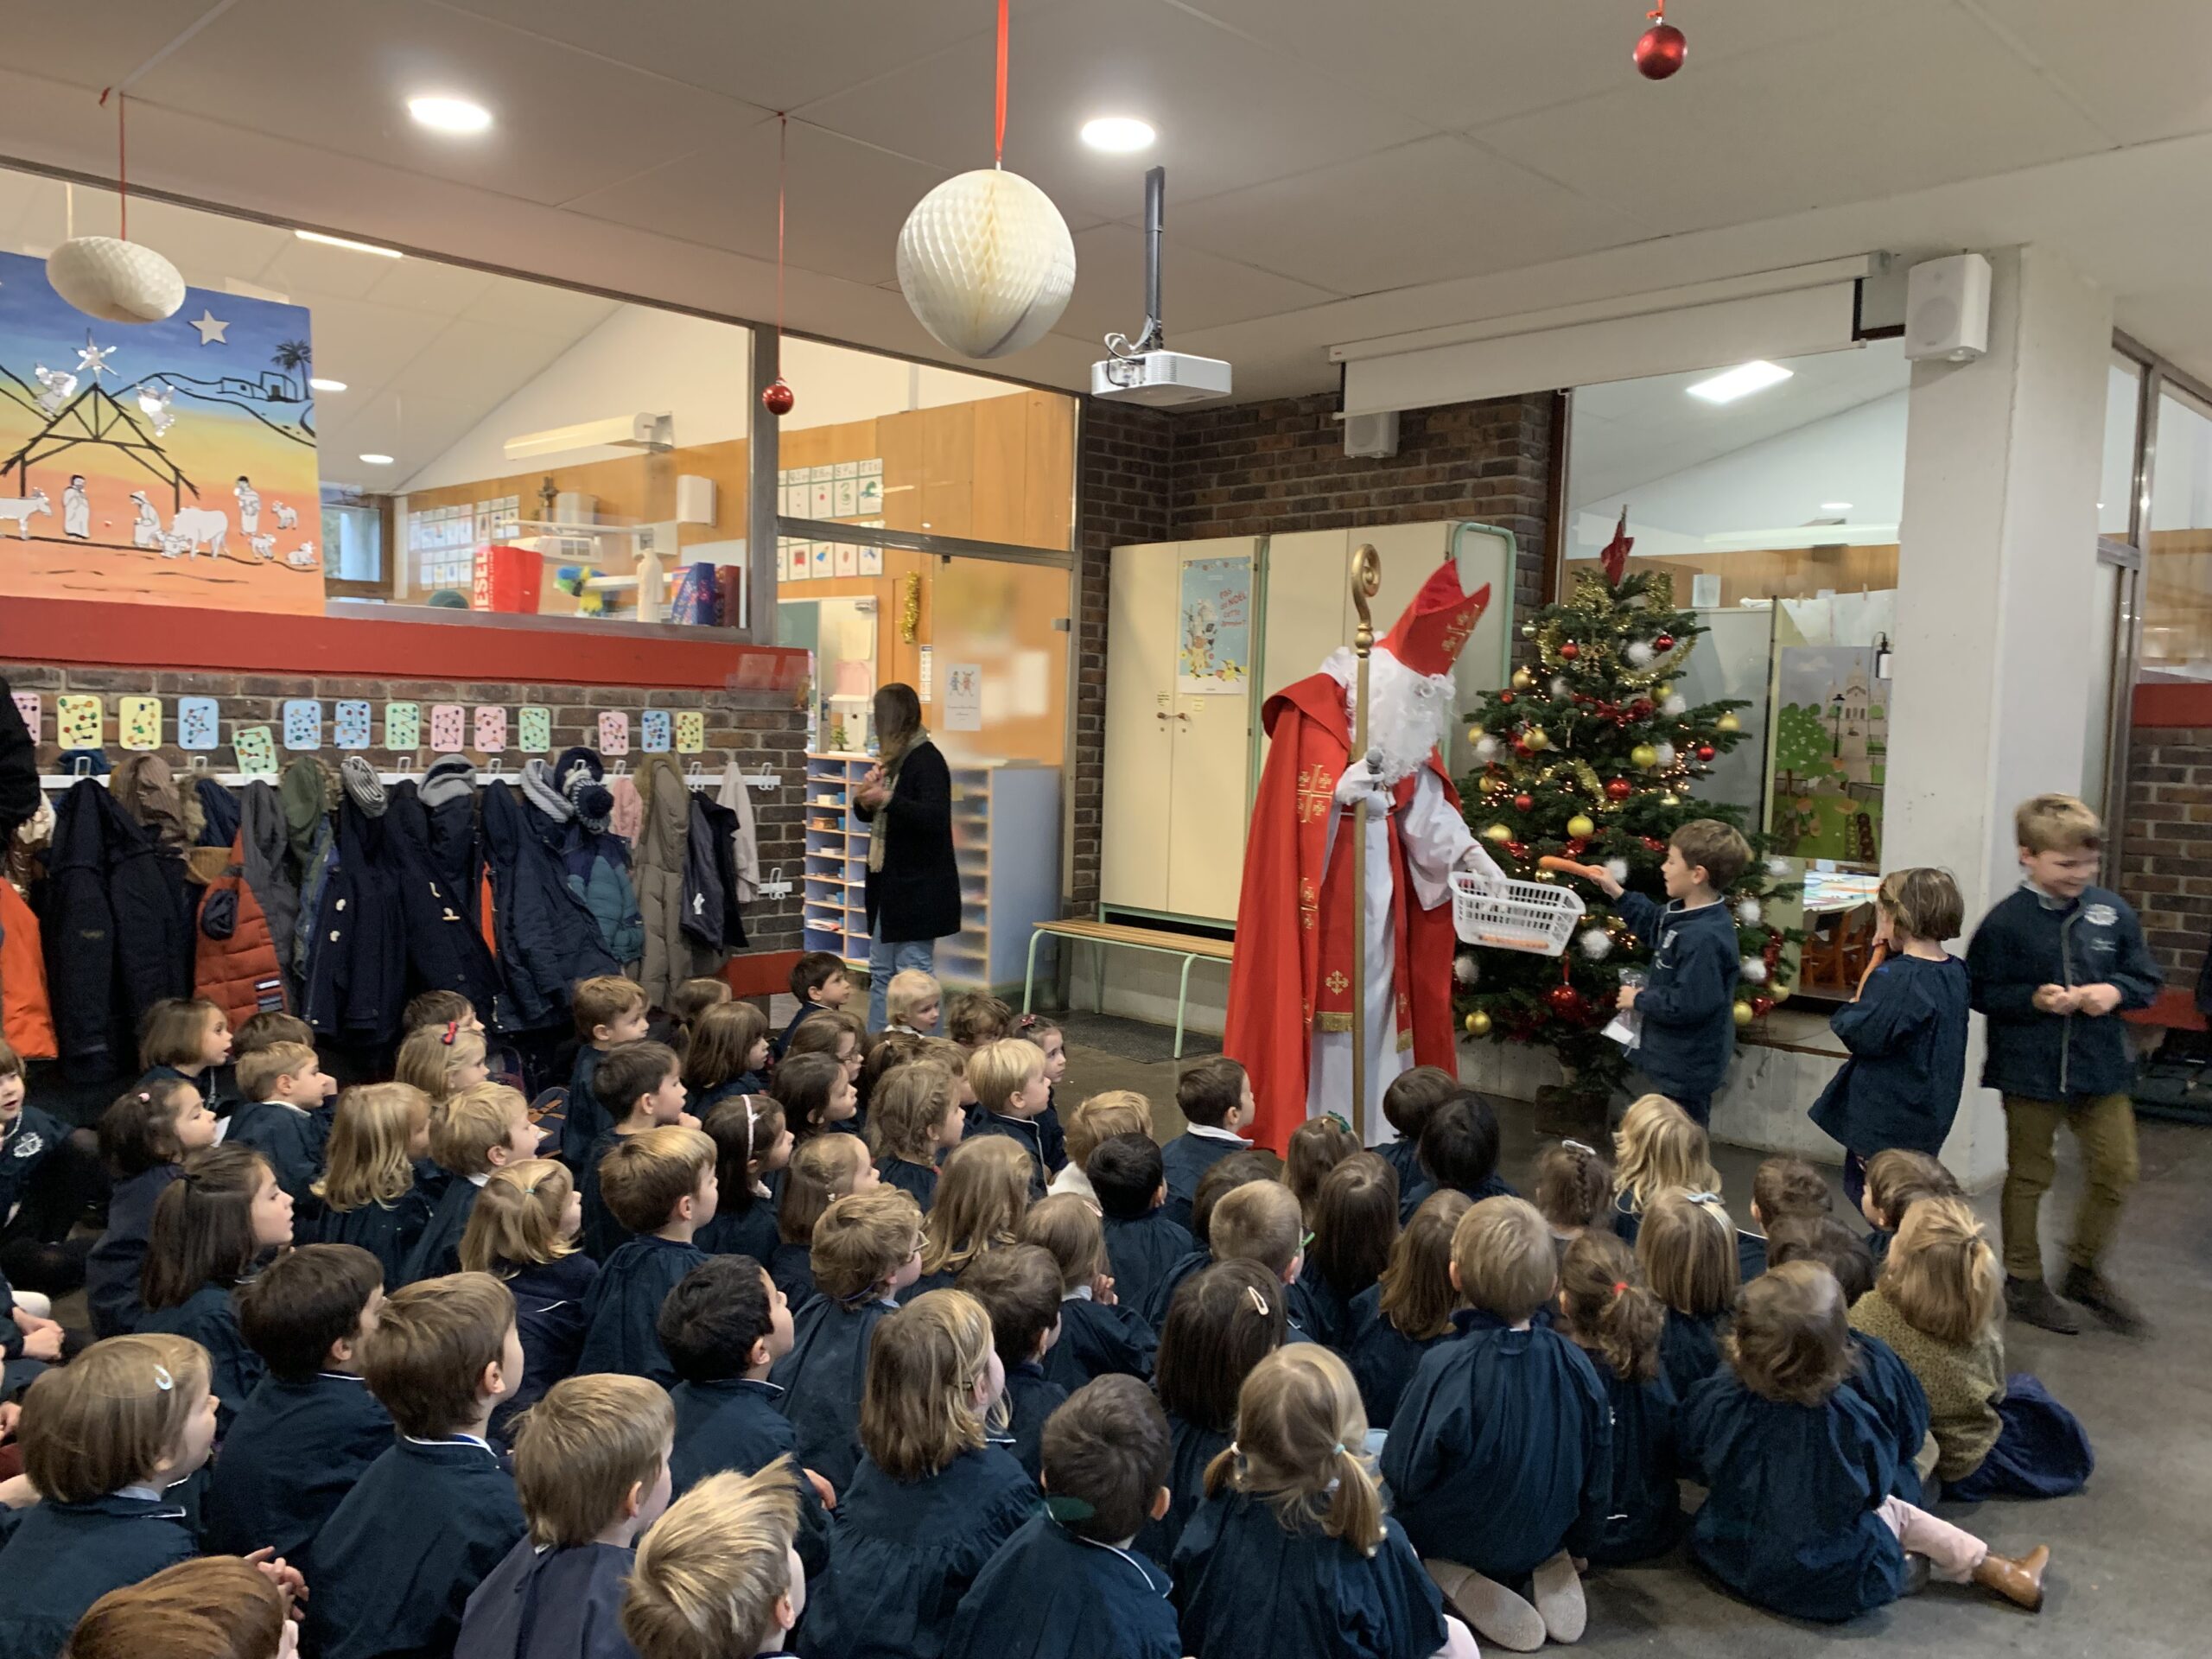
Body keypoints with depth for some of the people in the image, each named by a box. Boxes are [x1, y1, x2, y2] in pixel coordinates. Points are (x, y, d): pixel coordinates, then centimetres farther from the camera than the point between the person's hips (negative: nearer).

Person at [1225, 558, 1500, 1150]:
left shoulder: (1407, 723, 10)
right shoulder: (1311, 711, -12)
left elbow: (1426, 806, 11)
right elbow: (1292, 806, -15)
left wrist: (1475, 858, 0)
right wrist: (1337, 792, -33)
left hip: (1380, 899, 7)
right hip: (1319, 895, -7)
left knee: (1375, 1007, 9)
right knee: (1318, 1016, -4)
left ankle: (1371, 1137, 17)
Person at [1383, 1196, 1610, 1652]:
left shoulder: (1444, 1367, -33)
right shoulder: (1575, 1364, -19)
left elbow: (1404, 1477, -22)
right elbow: (1598, 1471, -5)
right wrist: (1576, 1543, 15)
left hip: (1453, 1542, -5)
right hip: (1542, 1537, 5)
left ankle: (1462, 1579, -4)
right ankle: (1549, 1565, 6)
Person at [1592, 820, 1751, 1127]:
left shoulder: (1704, 938, -32)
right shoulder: (1686, 914, 1)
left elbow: (1688, 1004, -33)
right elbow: (1655, 925, 23)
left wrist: (1639, 1000, -18)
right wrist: (1617, 894, 15)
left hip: (1682, 1072, -11)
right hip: (1669, 1061, 11)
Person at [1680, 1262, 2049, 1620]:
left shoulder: (1714, 1402, -24)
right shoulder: (1849, 1418, -29)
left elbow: (1695, 1463, -2)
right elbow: (1876, 1491, -7)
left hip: (1730, 1559, 2)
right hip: (1828, 1585, -2)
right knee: (1896, 1511, 26)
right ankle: (1999, 1573, 40)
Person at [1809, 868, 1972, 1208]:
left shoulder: (1895, 978, -24)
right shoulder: (1956, 973, 3)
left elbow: (1866, 1036, -25)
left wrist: (1848, 1011, -4)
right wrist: (1891, 953, 1)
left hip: (1884, 1123, -9)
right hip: (1929, 1119, 9)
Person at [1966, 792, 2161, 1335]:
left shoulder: (2112, 911, -1)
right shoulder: (2006, 922, -12)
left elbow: (2147, 979, 7)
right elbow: (1981, 991, -8)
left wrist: (2115, 992, -13)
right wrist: (2035, 999, -22)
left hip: (2099, 1067, 4)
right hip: (2030, 1070, -4)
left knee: (2115, 1169, 10)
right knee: (2029, 1176, 10)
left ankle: (2084, 1271, 32)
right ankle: (2023, 1281, 26)